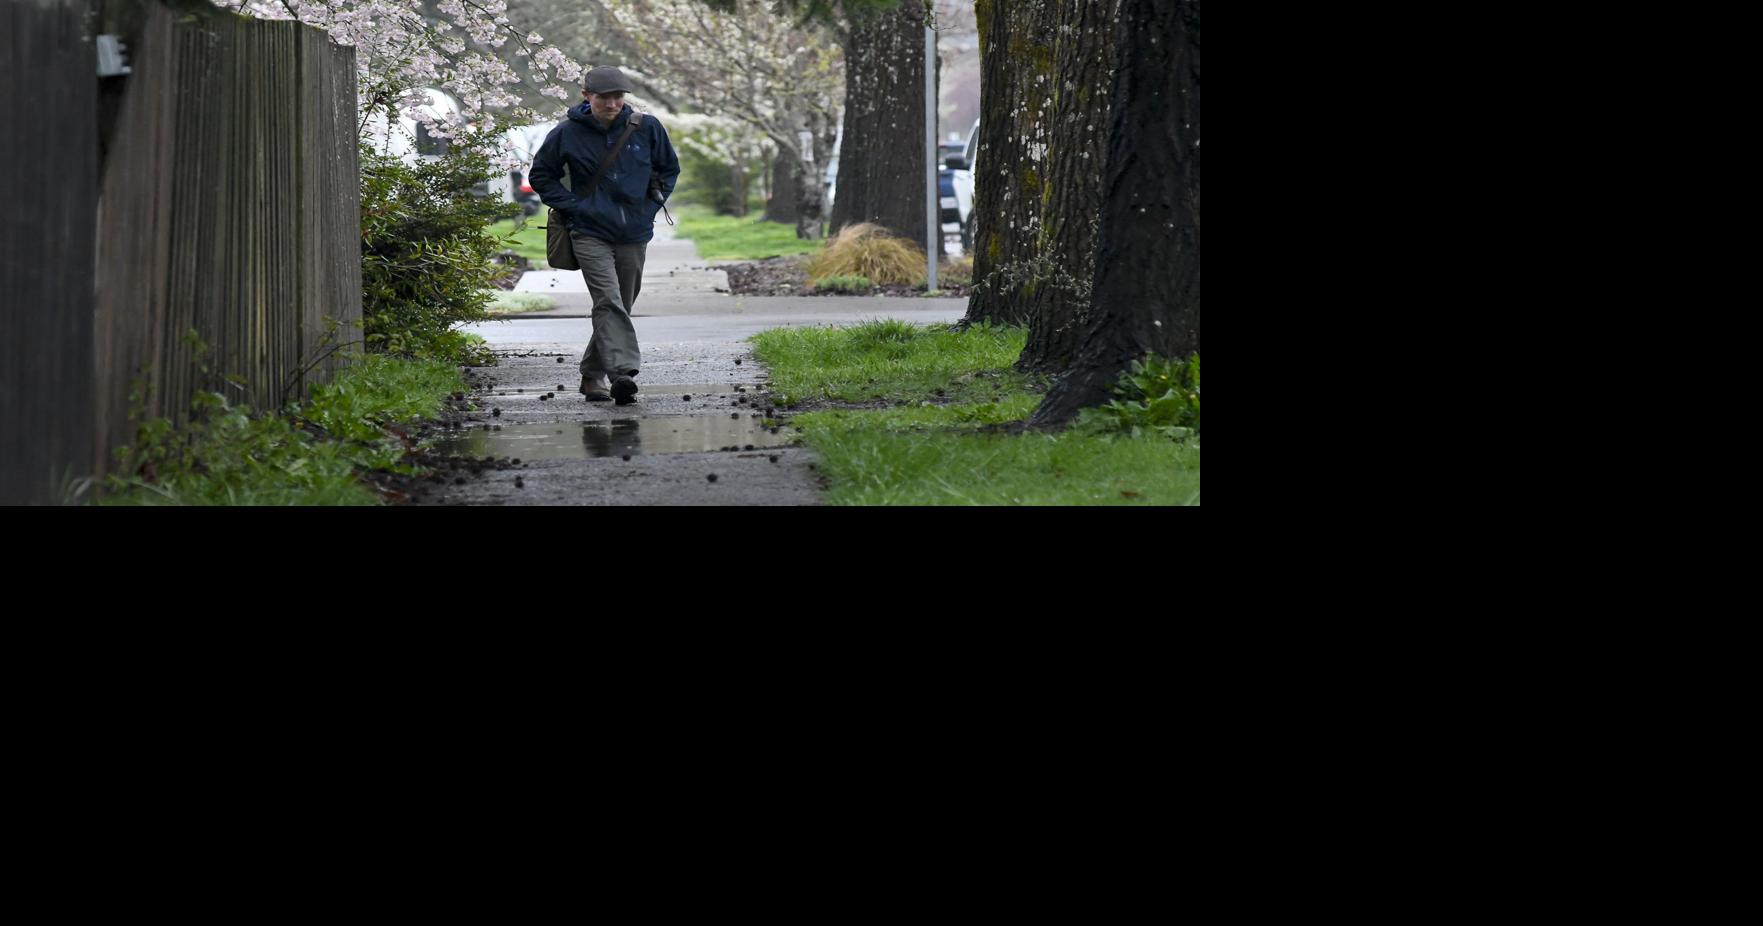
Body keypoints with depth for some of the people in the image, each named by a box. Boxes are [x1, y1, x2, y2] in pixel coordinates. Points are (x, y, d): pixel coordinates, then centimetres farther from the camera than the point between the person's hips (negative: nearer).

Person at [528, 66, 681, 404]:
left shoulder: (647, 128, 1)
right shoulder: (568, 133, -3)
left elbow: (669, 168, 16)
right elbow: (541, 175, 10)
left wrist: (650, 206, 5)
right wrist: (572, 207, -2)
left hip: (634, 236, 3)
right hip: (590, 234, -3)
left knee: (620, 307, 11)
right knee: (609, 301, -21)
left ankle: (594, 373, 27)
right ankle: (623, 372, -33)